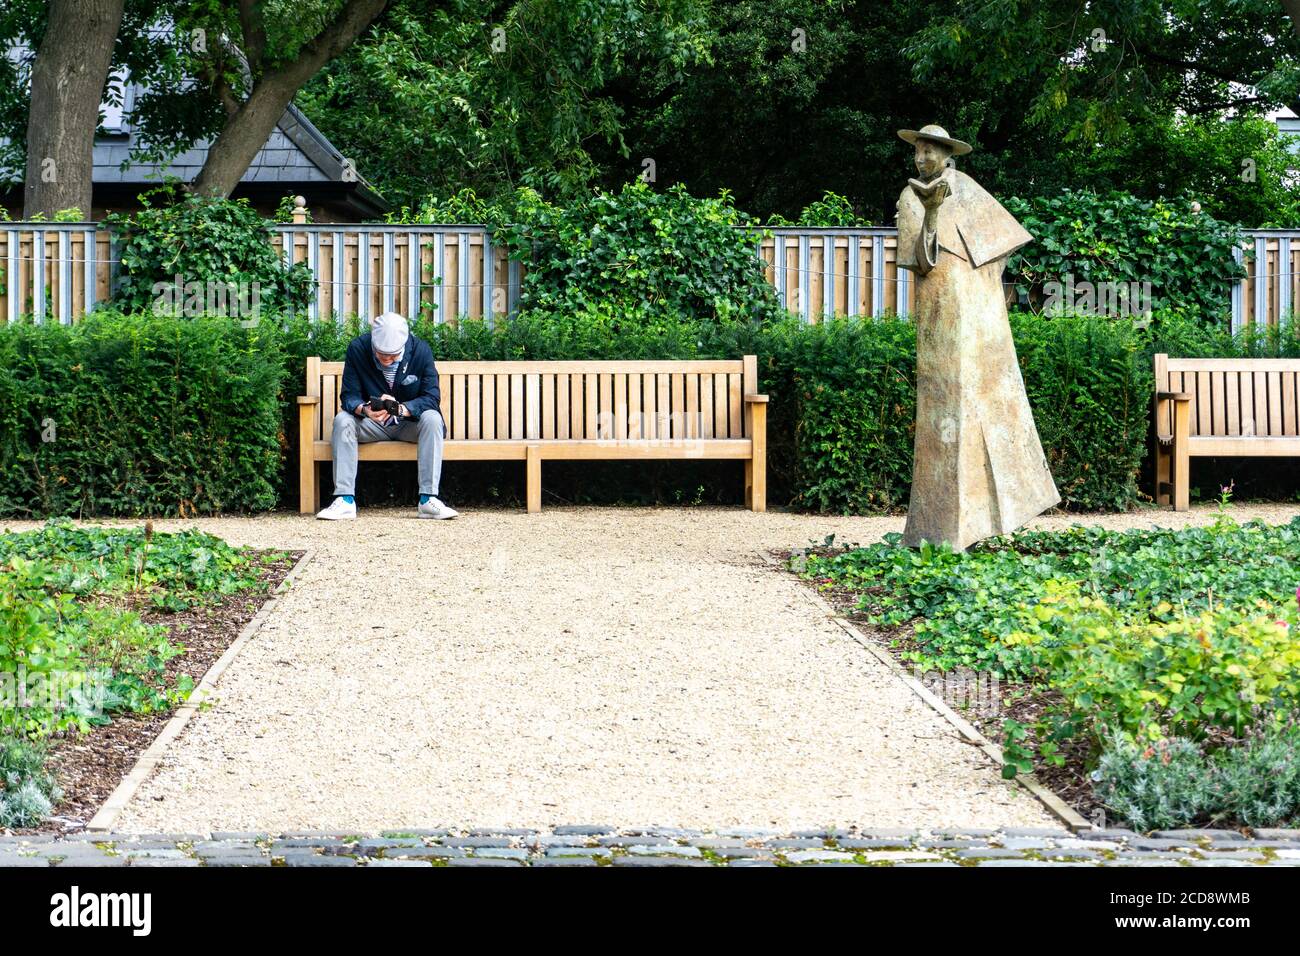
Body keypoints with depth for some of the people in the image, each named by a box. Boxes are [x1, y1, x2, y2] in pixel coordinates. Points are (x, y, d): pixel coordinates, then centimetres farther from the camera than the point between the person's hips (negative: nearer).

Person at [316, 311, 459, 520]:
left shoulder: (420, 350, -15)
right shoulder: (357, 349, -13)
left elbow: (431, 397, -17)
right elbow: (349, 395, -13)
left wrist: (402, 408, -37)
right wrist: (364, 409, -38)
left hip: (410, 423, -1)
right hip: (372, 424, 1)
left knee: (432, 419, -32)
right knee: (342, 420, -28)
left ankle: (428, 500, -33)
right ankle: (344, 500, -30)